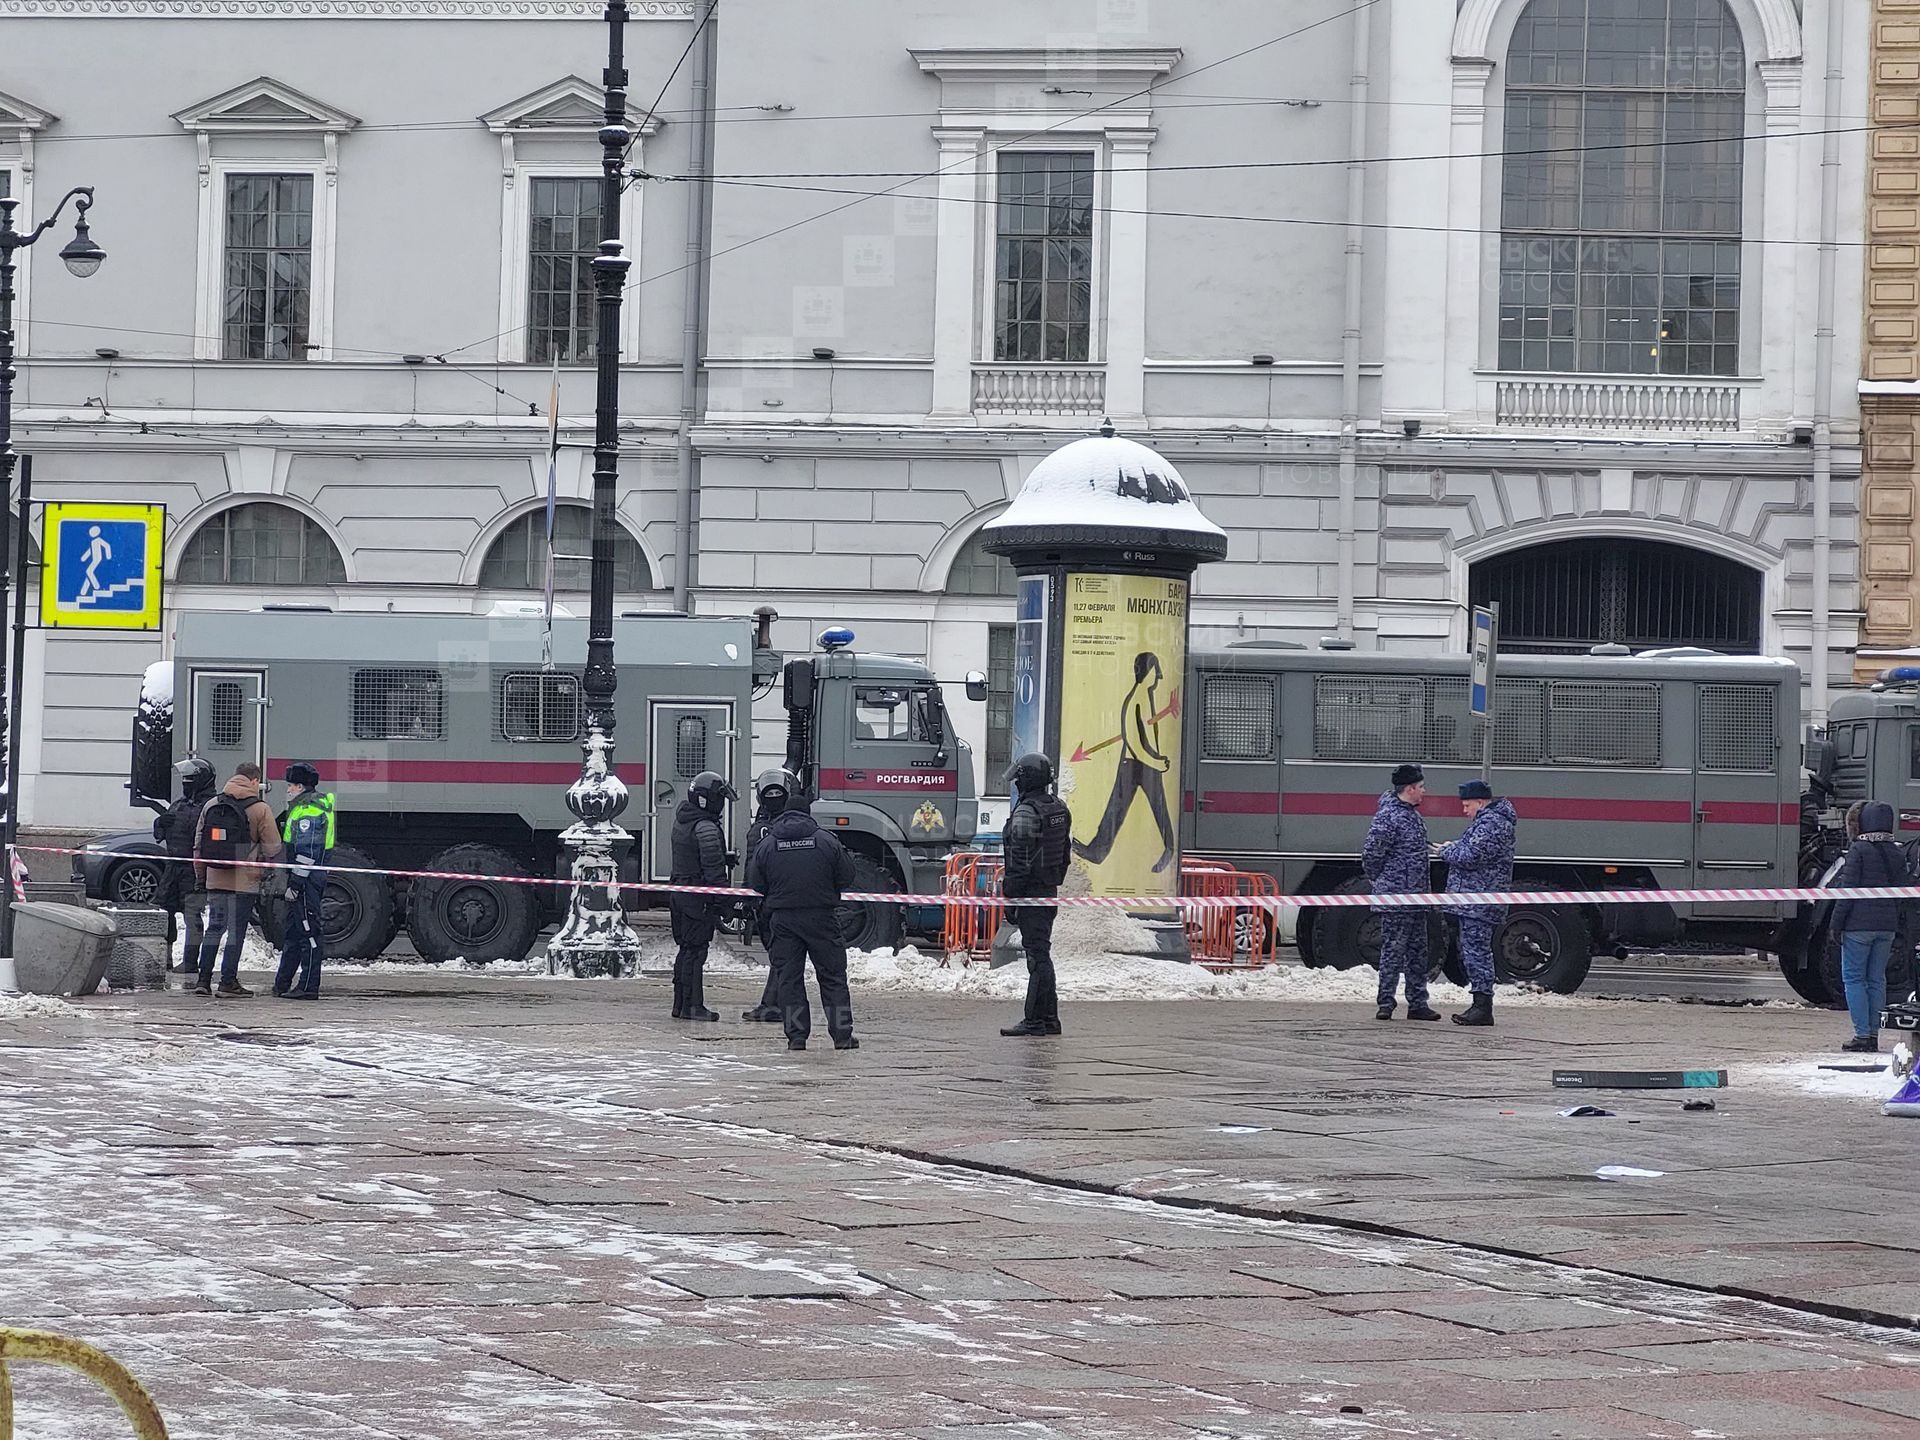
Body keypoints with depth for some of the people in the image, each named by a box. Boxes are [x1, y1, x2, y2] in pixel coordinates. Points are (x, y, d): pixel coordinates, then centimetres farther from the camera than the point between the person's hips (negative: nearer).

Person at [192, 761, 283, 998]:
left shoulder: (211, 805, 9)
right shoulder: (259, 809, -7)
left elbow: (198, 845, 13)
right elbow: (273, 848, -6)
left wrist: (201, 876, 20)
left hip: (215, 880, 4)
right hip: (245, 881, -4)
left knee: (214, 928, 12)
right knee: (236, 931, 0)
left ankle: (203, 981, 10)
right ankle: (228, 982, 0)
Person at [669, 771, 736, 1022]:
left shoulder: (681, 820, 12)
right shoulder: (706, 828, -18)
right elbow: (713, 868, -21)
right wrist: (723, 900, -18)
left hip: (678, 894, 9)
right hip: (698, 897, -9)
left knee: (685, 949, 15)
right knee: (695, 951, -6)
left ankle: (680, 1004, 18)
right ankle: (692, 1005, -5)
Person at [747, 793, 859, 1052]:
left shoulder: (767, 845, 0)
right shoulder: (826, 841, -4)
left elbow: (755, 883, 4)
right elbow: (846, 878, 1)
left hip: (782, 920, 1)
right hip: (821, 919, -1)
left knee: (788, 978, 7)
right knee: (832, 976, 7)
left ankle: (796, 1036, 2)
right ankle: (842, 1035, 5)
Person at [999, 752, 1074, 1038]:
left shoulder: (1026, 813, -16)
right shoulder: (1059, 809, 13)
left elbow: (1020, 860, -19)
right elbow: (1064, 853, 18)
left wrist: (1009, 897, -16)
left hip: (1031, 891, -9)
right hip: (1051, 889, 9)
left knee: (1036, 954, -9)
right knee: (1042, 953, 15)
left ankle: (1035, 1020, -8)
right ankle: (1049, 1019, 17)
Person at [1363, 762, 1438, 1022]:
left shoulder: (1413, 815, 14)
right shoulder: (1388, 817, -16)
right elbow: (1370, 855, -16)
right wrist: (1380, 883, -4)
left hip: (1416, 897, 9)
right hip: (1395, 901, -9)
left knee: (1418, 951, 11)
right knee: (1394, 950, -6)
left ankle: (1418, 1003, 17)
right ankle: (1386, 1004, -1)